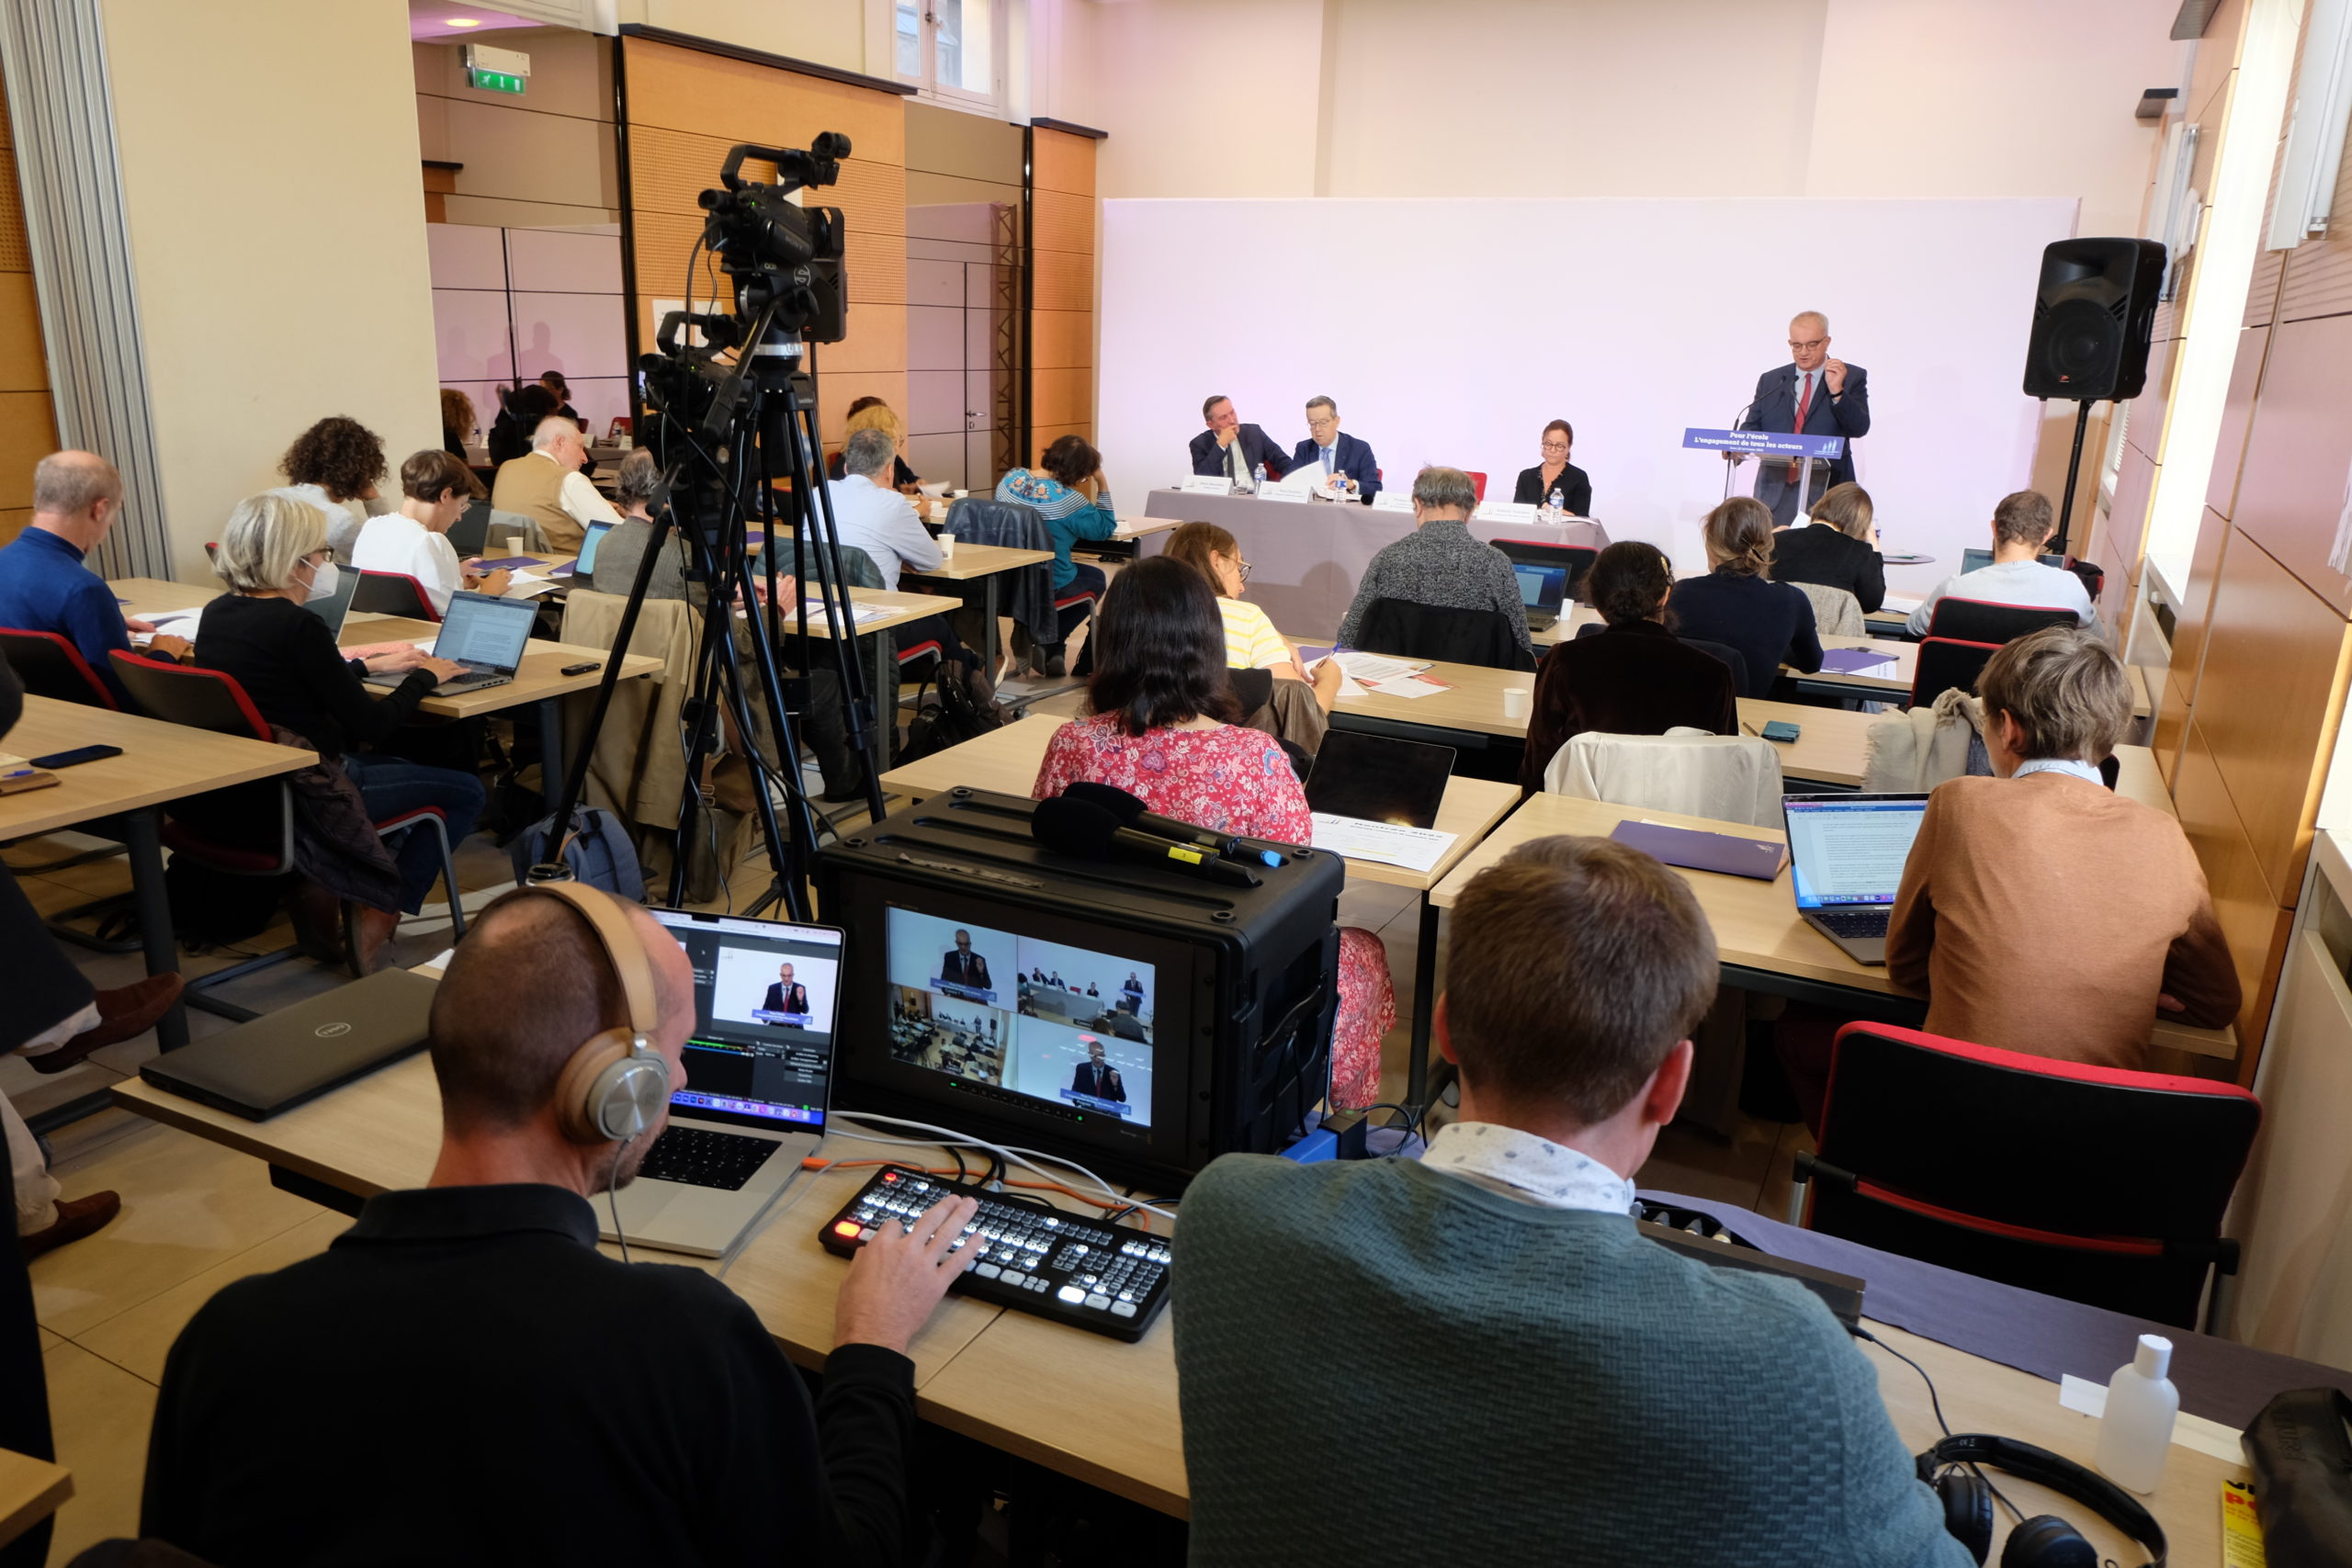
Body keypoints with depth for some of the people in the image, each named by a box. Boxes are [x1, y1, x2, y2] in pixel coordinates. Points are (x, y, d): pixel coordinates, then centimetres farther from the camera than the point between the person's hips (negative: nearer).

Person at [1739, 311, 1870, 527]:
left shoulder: (1852, 378, 5)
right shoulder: (1770, 381, 14)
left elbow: (1860, 428, -5)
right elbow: (1752, 426, 12)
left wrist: (1837, 391, -17)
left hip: (1826, 492, -2)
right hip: (1775, 493, 2)